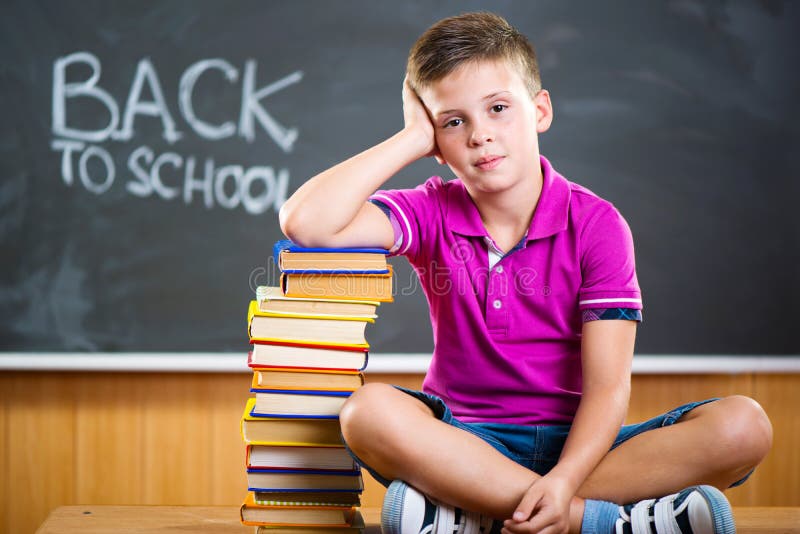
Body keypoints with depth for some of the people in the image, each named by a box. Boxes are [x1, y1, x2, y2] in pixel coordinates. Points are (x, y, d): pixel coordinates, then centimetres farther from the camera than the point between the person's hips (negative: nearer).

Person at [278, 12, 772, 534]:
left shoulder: (595, 224, -5)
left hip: (574, 443, 1)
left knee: (743, 426, -23)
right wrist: (411, 138, -10)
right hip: (466, 441, 0)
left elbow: (607, 384, -12)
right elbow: (306, 222, -18)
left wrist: (564, 480, -31)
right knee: (369, 409, -32)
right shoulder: (434, 214, 0)